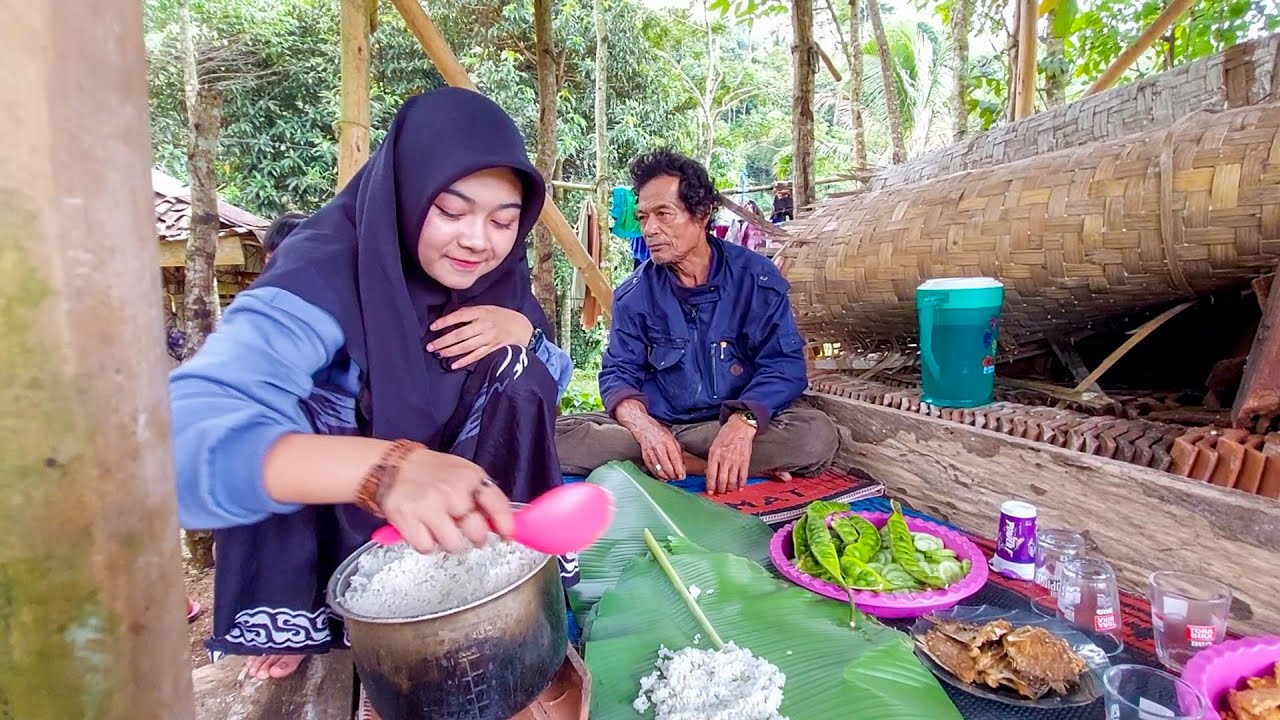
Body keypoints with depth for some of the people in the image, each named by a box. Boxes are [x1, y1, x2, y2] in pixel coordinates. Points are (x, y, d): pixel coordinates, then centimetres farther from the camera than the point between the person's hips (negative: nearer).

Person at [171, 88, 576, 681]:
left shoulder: (493, 277, -11)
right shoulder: (324, 277, -28)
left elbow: (551, 383, 1)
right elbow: (181, 435, -43)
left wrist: (521, 332, -23)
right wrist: (384, 466, -61)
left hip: (441, 515, 4)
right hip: (326, 526, -3)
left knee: (516, 369, -19)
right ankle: (302, 621, -9)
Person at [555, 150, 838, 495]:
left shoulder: (755, 276, -3)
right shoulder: (634, 293, 3)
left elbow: (784, 363, -10)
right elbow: (618, 374, -1)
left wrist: (743, 423, -31)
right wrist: (644, 426, -25)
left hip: (734, 424, -2)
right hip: (657, 424, 3)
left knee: (816, 434, -31)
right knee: (559, 436, -25)